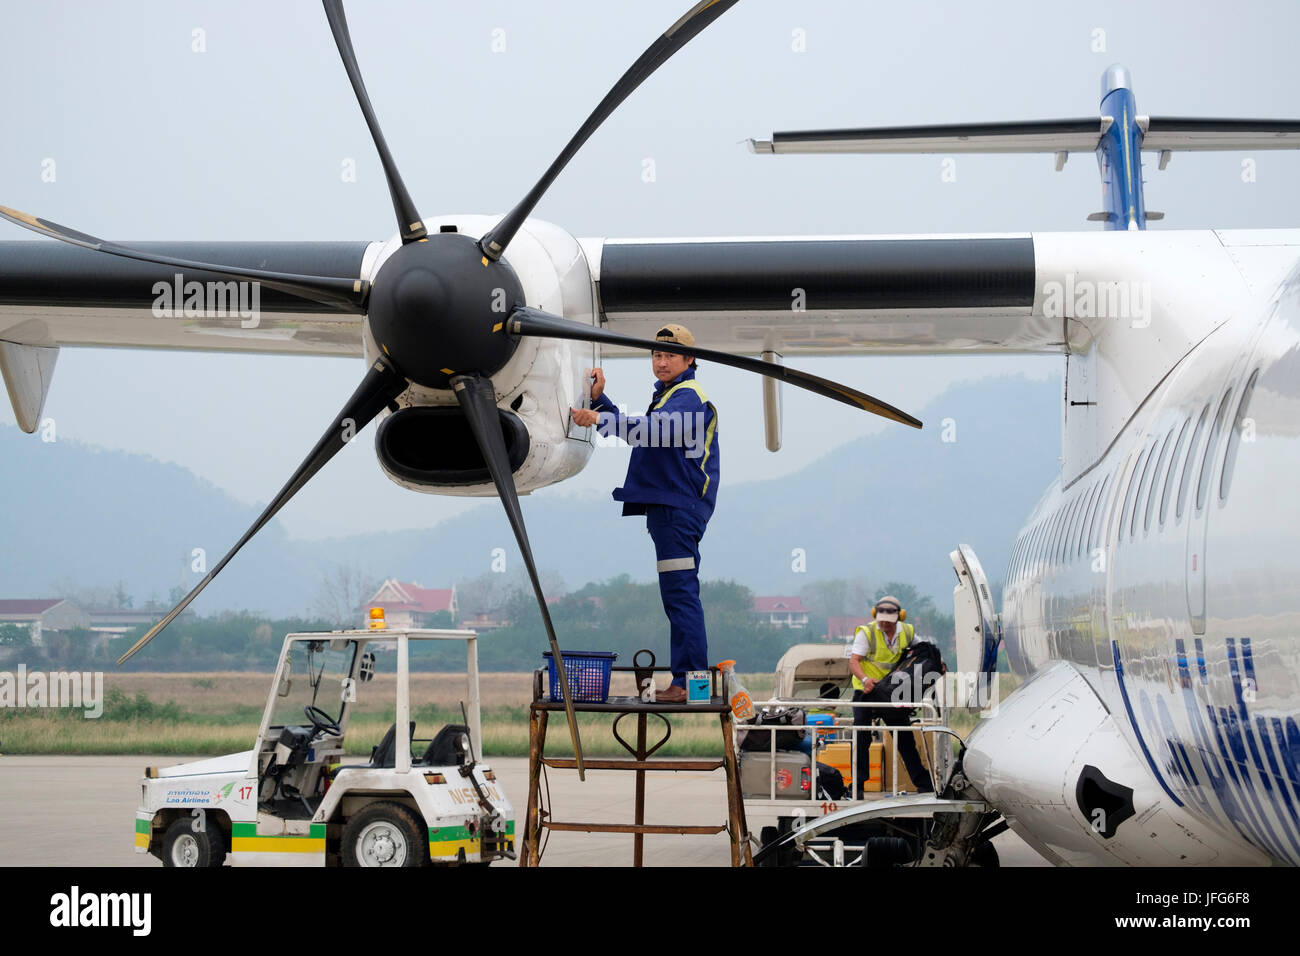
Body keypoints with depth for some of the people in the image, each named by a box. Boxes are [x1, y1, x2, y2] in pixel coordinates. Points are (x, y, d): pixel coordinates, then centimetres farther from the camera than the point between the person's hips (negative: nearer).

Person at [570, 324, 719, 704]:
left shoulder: (689, 396, -10)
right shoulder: (668, 395, 24)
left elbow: (653, 429, -28)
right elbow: (635, 432, 26)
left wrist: (600, 419, -36)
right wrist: (600, 399, 15)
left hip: (679, 507, -11)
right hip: (668, 505, 11)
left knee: (680, 595, -12)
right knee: (681, 597, 11)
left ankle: (689, 682, -14)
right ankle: (689, 681, 14)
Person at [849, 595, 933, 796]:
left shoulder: (908, 632, 3)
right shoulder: (866, 633, -10)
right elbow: (853, 661, -18)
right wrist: (865, 679, -37)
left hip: (893, 692, 3)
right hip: (866, 691, -3)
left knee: (905, 738, 7)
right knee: (861, 739, -7)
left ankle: (923, 784, 13)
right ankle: (858, 785, -2)